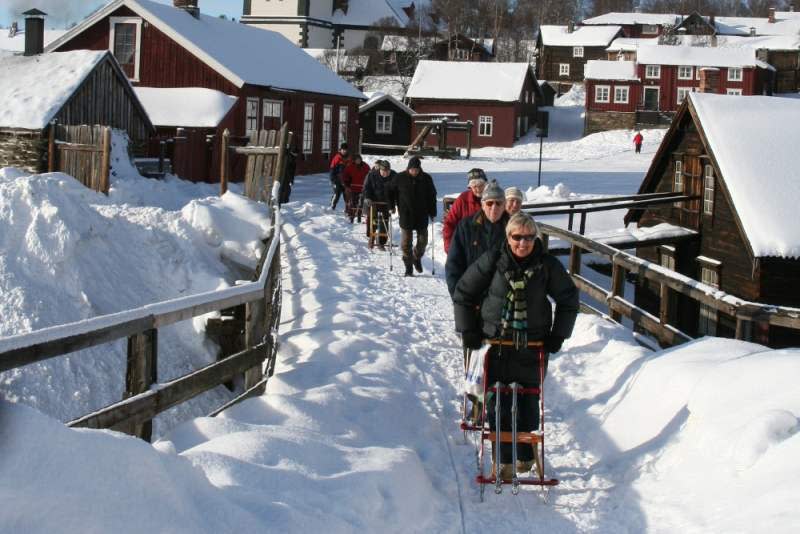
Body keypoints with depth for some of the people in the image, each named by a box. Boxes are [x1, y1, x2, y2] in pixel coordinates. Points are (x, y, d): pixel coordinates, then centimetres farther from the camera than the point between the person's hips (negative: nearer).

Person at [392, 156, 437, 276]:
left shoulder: (426, 178, -2)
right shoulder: (400, 178, -5)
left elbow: (432, 196, 6)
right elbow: (392, 192, 9)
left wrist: (432, 212, 4)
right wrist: (392, 206, 3)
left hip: (422, 216, 1)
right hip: (406, 215, -1)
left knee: (423, 240, 6)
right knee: (406, 242, 0)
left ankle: (417, 258, 33)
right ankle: (408, 267, 8)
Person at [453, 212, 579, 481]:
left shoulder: (548, 265, -5)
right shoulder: (492, 261, -8)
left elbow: (569, 300, 9)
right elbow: (463, 293, 3)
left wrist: (558, 335, 3)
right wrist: (468, 331, 0)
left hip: (533, 347, 1)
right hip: (495, 343, -1)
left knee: (529, 403, 9)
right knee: (497, 403, -2)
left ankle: (525, 453, 28)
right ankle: (504, 459, 7)